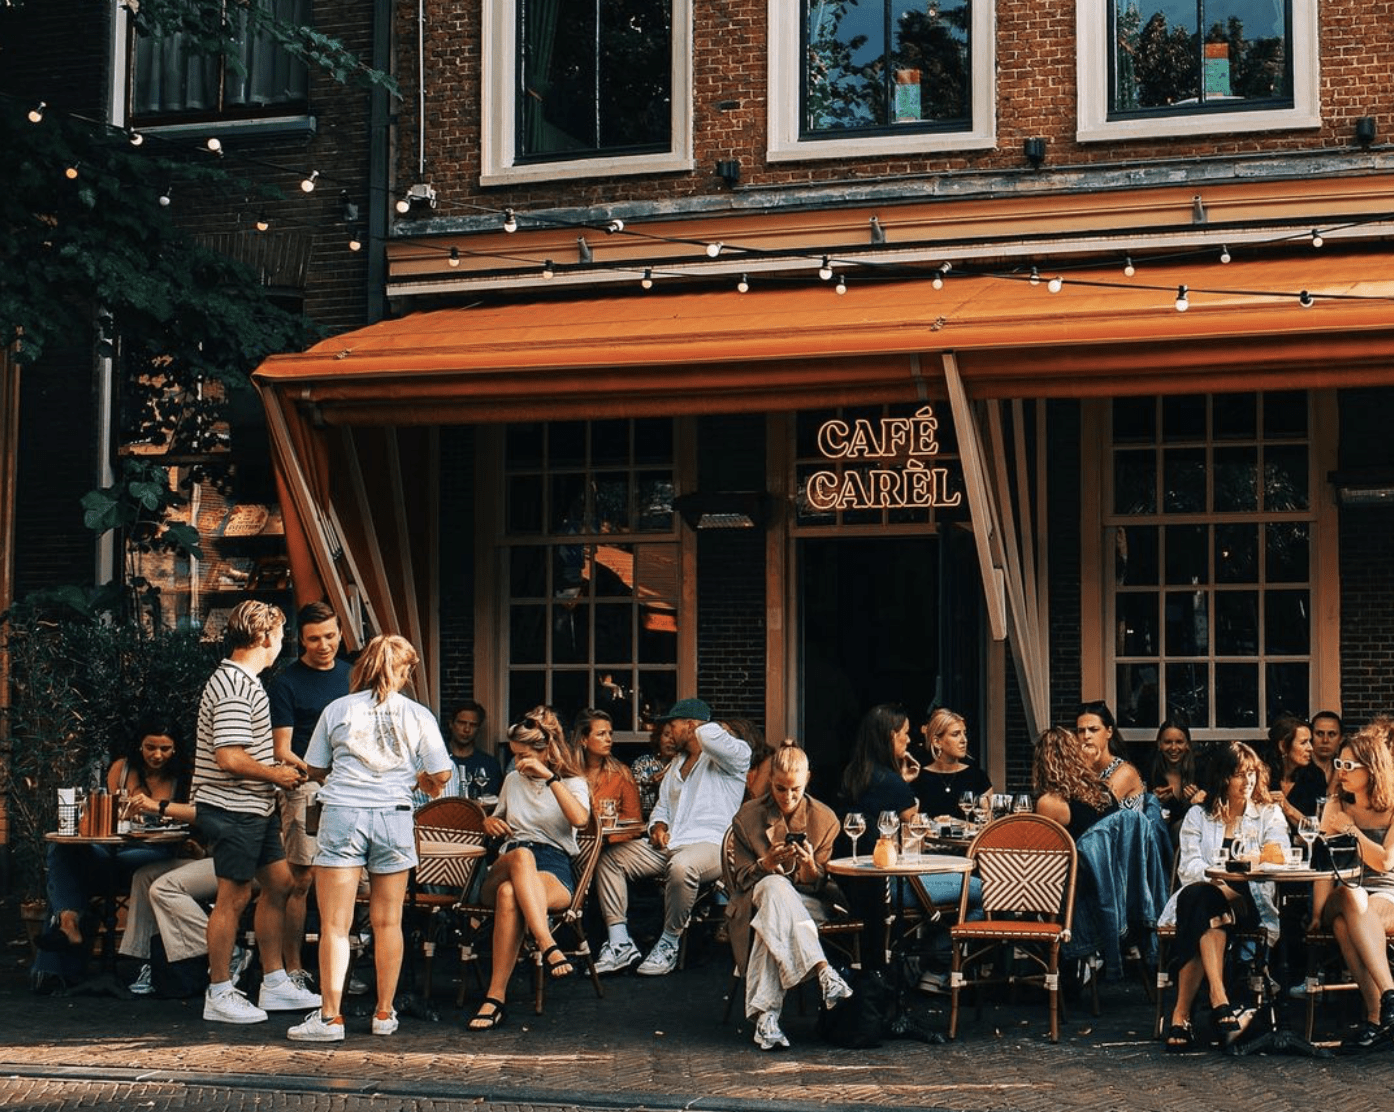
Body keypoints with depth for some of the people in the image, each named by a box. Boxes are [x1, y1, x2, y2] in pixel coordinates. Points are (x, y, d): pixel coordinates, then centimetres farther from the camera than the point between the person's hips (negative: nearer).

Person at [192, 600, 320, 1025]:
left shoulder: (243, 682, 15)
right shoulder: (233, 687, -19)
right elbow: (230, 758, -25)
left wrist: (278, 768, 16)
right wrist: (276, 775, -13)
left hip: (255, 808, 10)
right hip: (233, 809, -10)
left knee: (279, 884, 13)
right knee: (234, 896, -3)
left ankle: (274, 983, 20)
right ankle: (219, 994, 6)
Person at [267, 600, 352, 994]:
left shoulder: (351, 675, 14)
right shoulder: (285, 683, -2)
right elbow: (281, 750, -7)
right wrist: (309, 769, -24)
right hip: (305, 788, -5)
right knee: (301, 879, -5)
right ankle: (293, 969, 0)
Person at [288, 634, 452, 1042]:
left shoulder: (337, 710, 4)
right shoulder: (417, 715, 3)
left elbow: (314, 769, 10)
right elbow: (440, 774, 4)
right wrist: (422, 782, 27)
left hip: (342, 814, -1)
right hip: (394, 816, 1)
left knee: (335, 924, 0)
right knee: (387, 922, 11)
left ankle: (330, 1018, -2)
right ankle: (384, 1014, 18)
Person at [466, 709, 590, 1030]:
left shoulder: (573, 783, 11)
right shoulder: (513, 780, 26)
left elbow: (579, 819, -12)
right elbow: (497, 820, 40)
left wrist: (550, 777, -16)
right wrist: (491, 822, 15)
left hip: (554, 869, -3)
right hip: (505, 868, 3)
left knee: (509, 894, -41)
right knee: (522, 855, -40)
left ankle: (496, 997, -45)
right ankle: (549, 947, -56)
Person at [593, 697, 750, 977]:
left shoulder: (728, 758, -2)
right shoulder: (677, 764, 27)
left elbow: (710, 736, -26)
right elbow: (663, 804, 32)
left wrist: (715, 729, -2)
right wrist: (658, 825, 9)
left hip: (710, 844, -9)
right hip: (669, 845, 9)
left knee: (681, 866, -41)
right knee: (609, 859, -3)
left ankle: (669, 943, -23)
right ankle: (620, 944, -11)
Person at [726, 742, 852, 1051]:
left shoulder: (824, 818, 7)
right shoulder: (747, 817, 7)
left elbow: (820, 886, 5)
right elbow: (741, 878, 4)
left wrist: (810, 867, -20)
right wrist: (766, 863, -18)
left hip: (809, 906, 0)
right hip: (755, 902, 0)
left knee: (772, 922, -39)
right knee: (774, 886, -40)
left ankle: (765, 1014, -50)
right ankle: (823, 972, -54)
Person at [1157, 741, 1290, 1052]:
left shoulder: (1270, 815, 16)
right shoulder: (1197, 816, 16)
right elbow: (1188, 867, 0)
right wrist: (1219, 884, -21)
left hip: (1250, 904, -1)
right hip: (1200, 897, 1)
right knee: (1204, 897, -37)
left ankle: (1181, 1013, -38)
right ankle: (1220, 1002, -47)